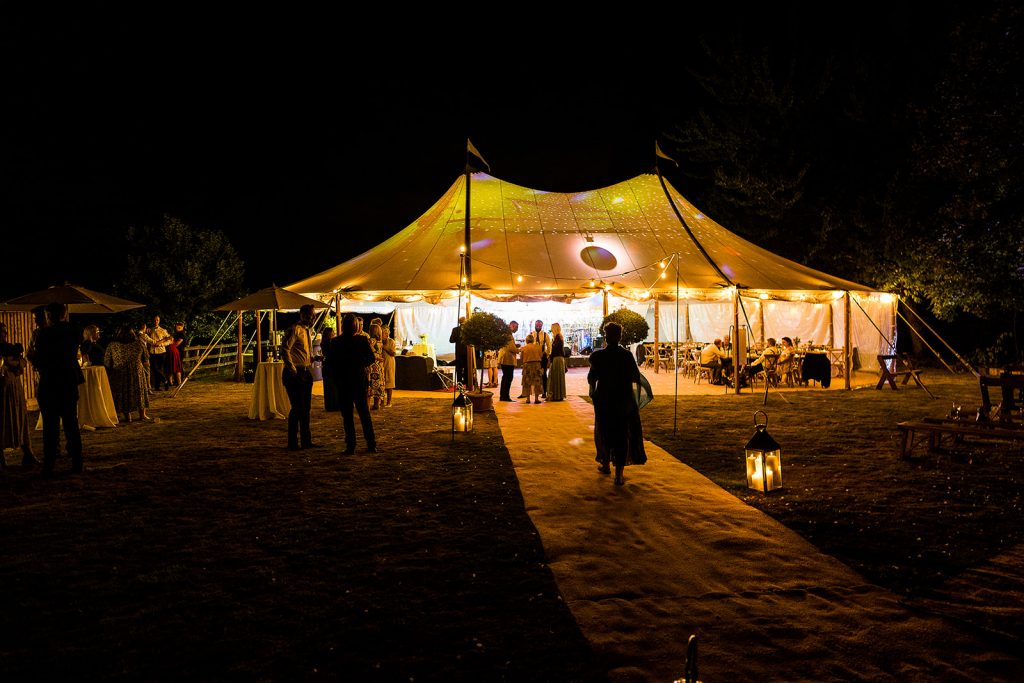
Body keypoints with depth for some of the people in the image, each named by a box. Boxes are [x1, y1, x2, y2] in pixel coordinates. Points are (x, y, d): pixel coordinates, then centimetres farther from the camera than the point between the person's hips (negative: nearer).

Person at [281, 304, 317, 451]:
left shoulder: (306, 331, 18)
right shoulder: (295, 330, -12)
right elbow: (285, 350, -20)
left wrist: (312, 358, 11)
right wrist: (293, 371, -19)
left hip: (306, 373, 9)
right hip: (295, 374, -9)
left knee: (306, 407, 13)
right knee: (297, 408, -6)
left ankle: (306, 440, 21)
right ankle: (293, 443, 2)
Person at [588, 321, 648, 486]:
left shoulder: (598, 355, -10)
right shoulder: (627, 355, -8)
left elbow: (592, 377, -6)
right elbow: (636, 377, -5)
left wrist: (592, 390, 14)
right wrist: (641, 381, 17)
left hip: (604, 399, 0)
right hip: (625, 399, 0)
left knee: (605, 431, 19)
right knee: (623, 434, 4)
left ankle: (606, 464, 34)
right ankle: (619, 473, 0)